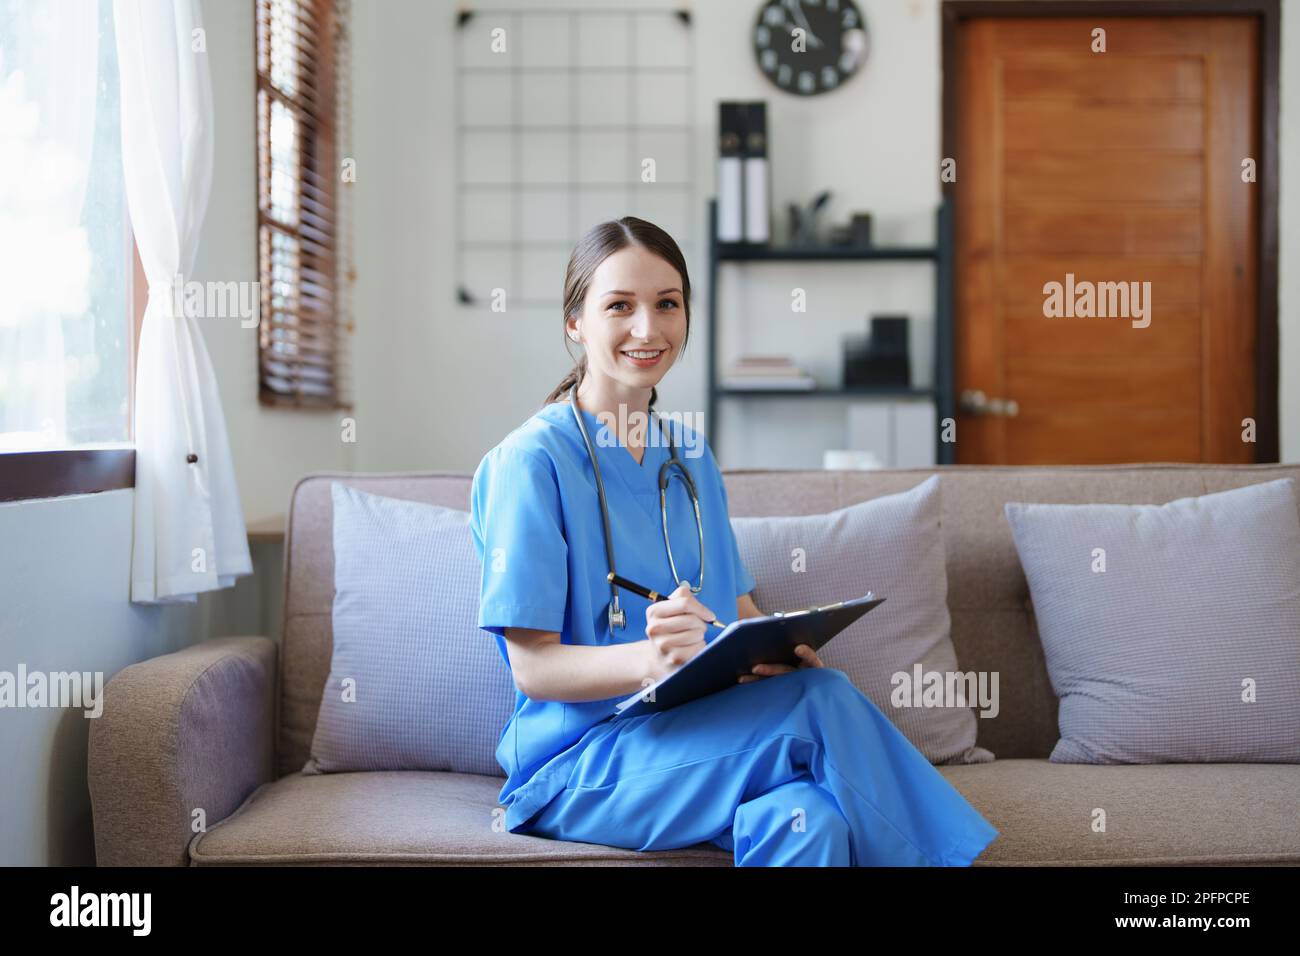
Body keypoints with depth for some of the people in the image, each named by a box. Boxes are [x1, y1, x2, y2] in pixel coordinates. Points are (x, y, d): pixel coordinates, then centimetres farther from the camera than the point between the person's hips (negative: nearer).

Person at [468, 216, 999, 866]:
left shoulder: (690, 456, 15)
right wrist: (652, 659, -32)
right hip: (578, 761, -5)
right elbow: (532, 667, -11)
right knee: (820, 701, -28)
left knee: (806, 817, -31)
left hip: (698, 731, 5)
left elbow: (739, 606, 13)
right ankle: (914, 852, -14)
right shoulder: (531, 461, -8)